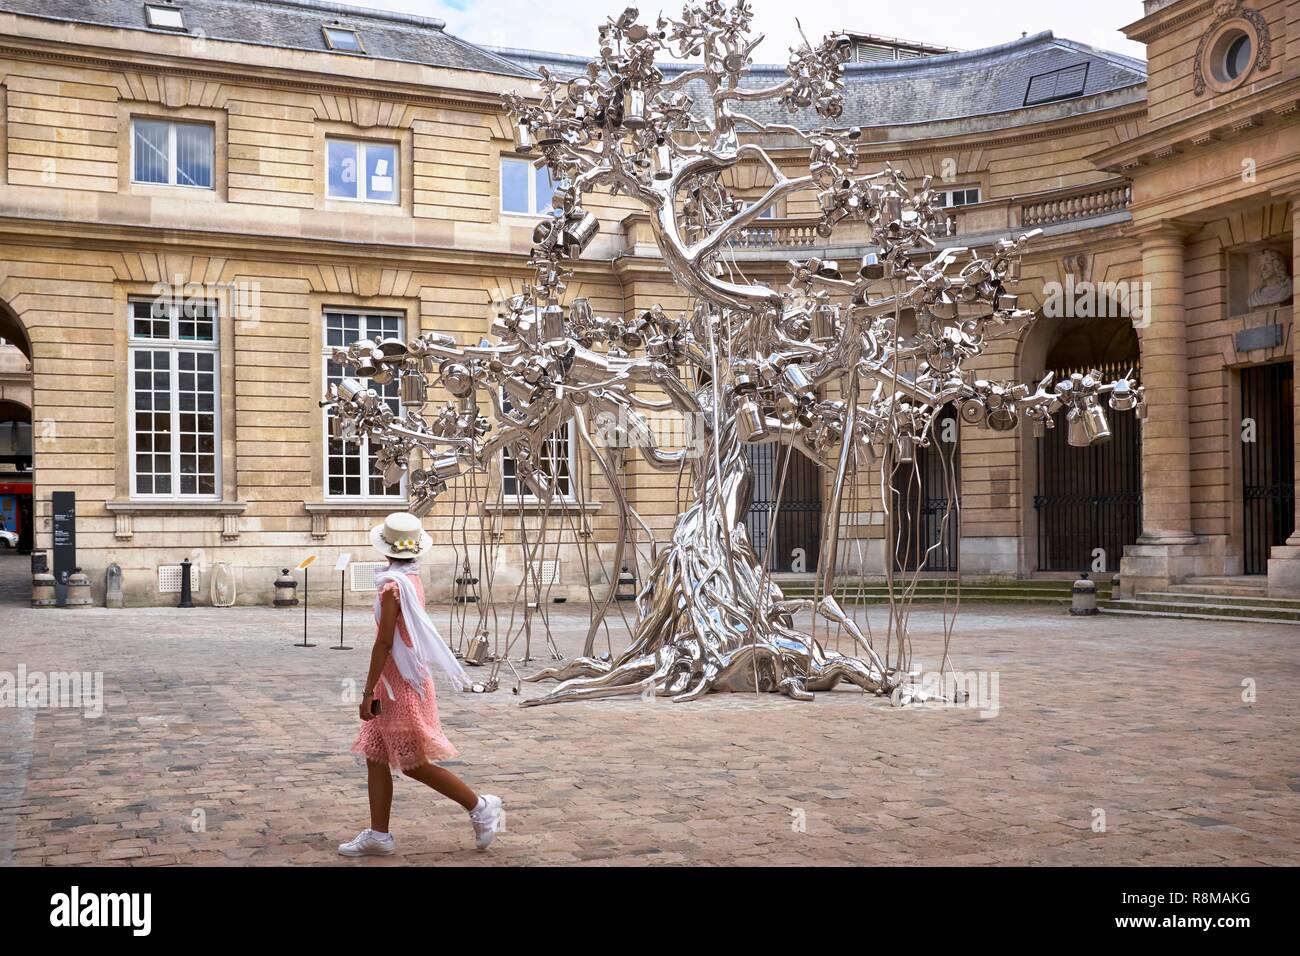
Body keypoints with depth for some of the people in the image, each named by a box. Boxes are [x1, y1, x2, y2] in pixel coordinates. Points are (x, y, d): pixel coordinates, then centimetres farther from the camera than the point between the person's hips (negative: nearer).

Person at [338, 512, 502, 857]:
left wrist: (368, 692, -16)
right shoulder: (413, 580, 7)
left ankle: (480, 806, 7)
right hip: (402, 681, 9)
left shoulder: (393, 586, -19)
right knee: (376, 759, 11)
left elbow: (384, 642, -21)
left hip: (399, 683, -9)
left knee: (415, 765, -1)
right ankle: (378, 835, 16)